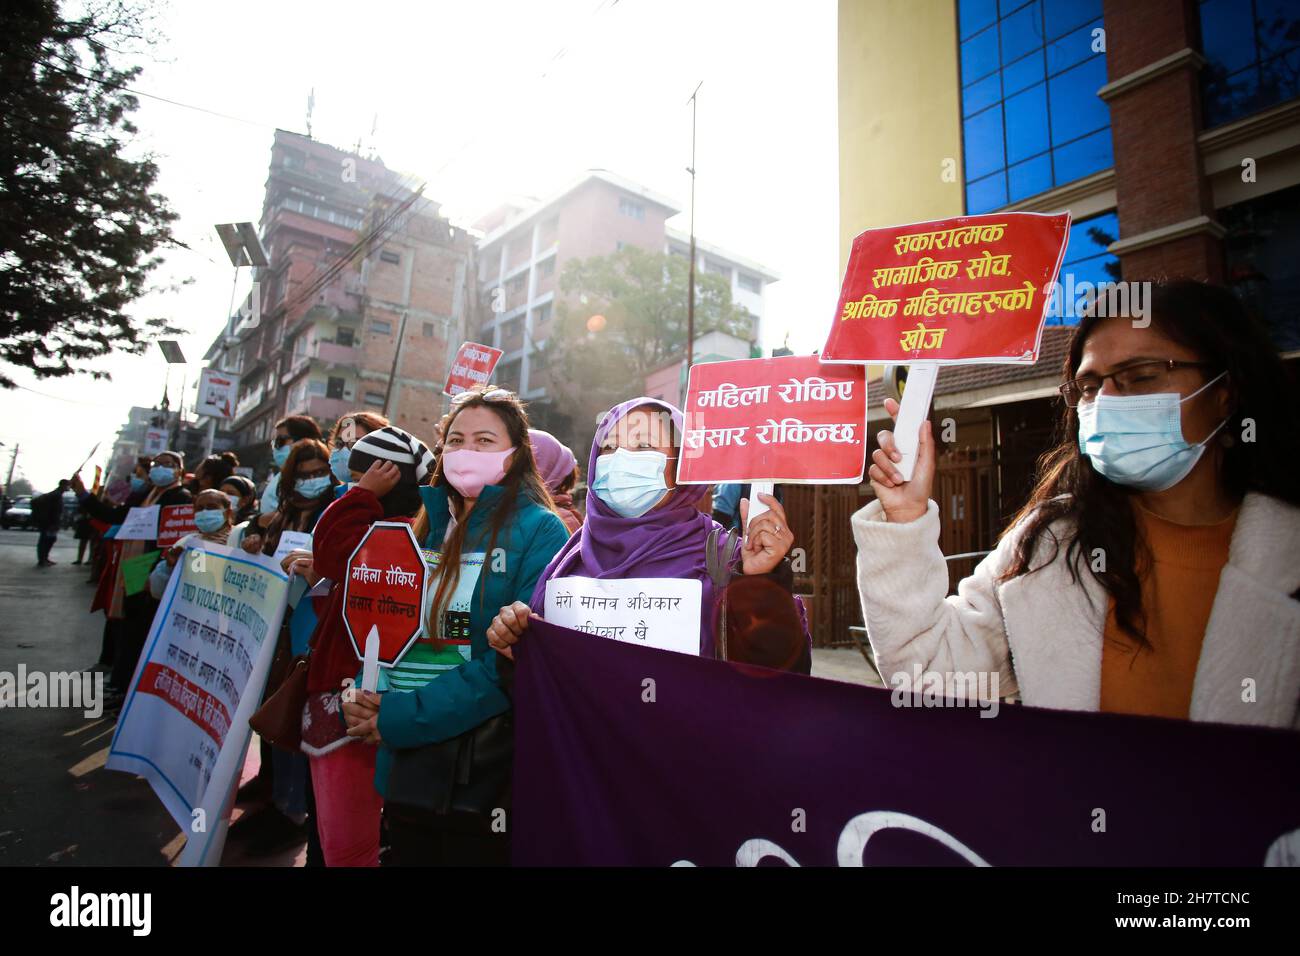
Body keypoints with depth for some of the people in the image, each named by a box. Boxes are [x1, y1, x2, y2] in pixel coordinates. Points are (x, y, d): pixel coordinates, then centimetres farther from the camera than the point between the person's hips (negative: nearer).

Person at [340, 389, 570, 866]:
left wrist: (402, 717, -19)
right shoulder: (426, 524, 8)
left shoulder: (539, 531, -12)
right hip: (402, 767, 6)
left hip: (481, 771, -6)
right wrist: (364, 699, -8)